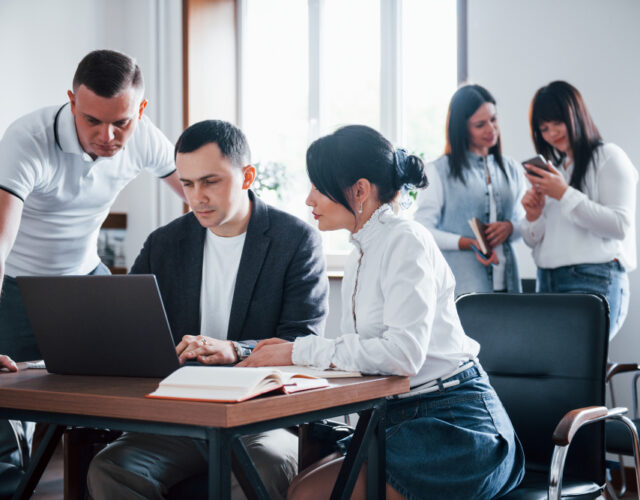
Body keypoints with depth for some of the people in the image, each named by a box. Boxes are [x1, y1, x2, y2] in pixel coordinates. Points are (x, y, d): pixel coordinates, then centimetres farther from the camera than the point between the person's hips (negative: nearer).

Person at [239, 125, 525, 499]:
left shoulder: (407, 241, -12)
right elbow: (358, 353, 13)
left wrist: (302, 351, -17)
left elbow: (403, 353, -24)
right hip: (401, 420, 8)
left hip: (454, 425, -8)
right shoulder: (361, 255, 15)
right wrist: (288, 351, -3)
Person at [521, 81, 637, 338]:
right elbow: (533, 240, 20)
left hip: (594, 281, -6)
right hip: (547, 282, 6)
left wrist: (565, 194, -12)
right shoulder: (552, 168, 20)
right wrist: (534, 215, -2)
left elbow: (620, 225, -11)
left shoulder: (609, 157, 2)